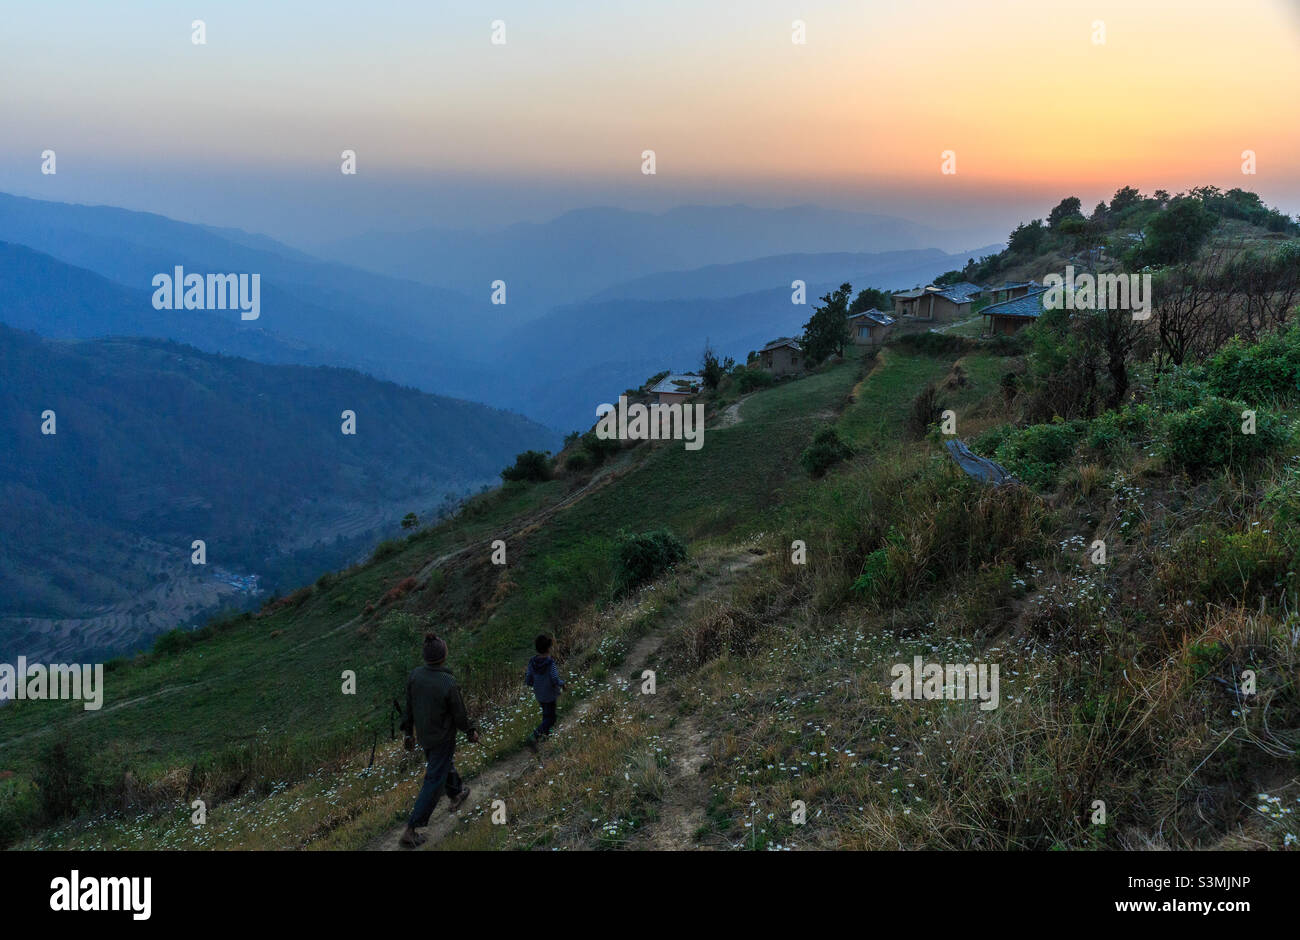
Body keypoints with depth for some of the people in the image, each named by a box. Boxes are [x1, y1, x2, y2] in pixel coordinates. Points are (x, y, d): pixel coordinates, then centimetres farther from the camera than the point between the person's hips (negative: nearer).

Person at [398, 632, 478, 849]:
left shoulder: (414, 675, -16)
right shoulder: (448, 684, -32)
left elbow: (409, 708, -3)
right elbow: (459, 715, -18)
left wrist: (408, 733, 12)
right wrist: (471, 731, 2)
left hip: (423, 733, 6)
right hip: (442, 739, -6)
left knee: (444, 764, 32)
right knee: (434, 782, 6)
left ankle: (456, 795, 57)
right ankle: (410, 831, 7)